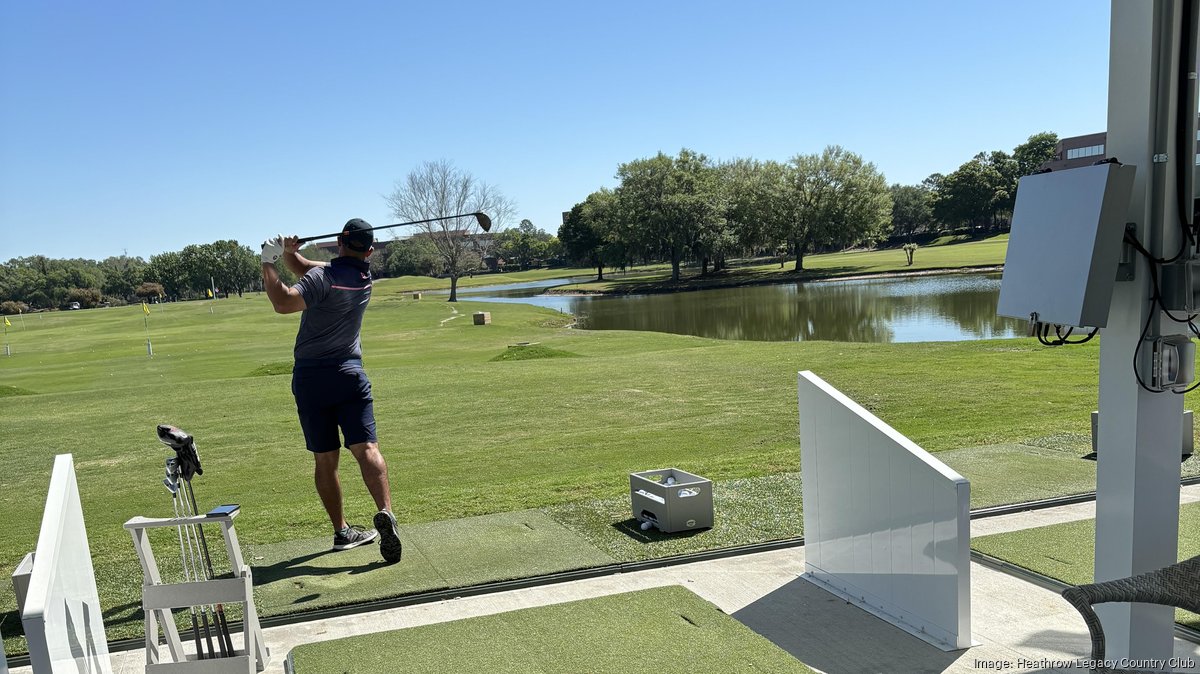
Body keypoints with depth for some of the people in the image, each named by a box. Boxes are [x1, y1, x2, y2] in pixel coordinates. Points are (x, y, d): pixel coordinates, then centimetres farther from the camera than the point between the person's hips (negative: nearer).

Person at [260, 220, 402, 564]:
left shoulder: (324, 277, -10)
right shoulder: (364, 276, 7)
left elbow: (284, 302, -24)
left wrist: (268, 263, -13)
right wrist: (288, 253, 0)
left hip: (310, 379, -2)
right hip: (349, 374, 2)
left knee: (325, 459, 8)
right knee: (366, 448, -9)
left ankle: (341, 531, 15)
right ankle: (385, 512, -30)